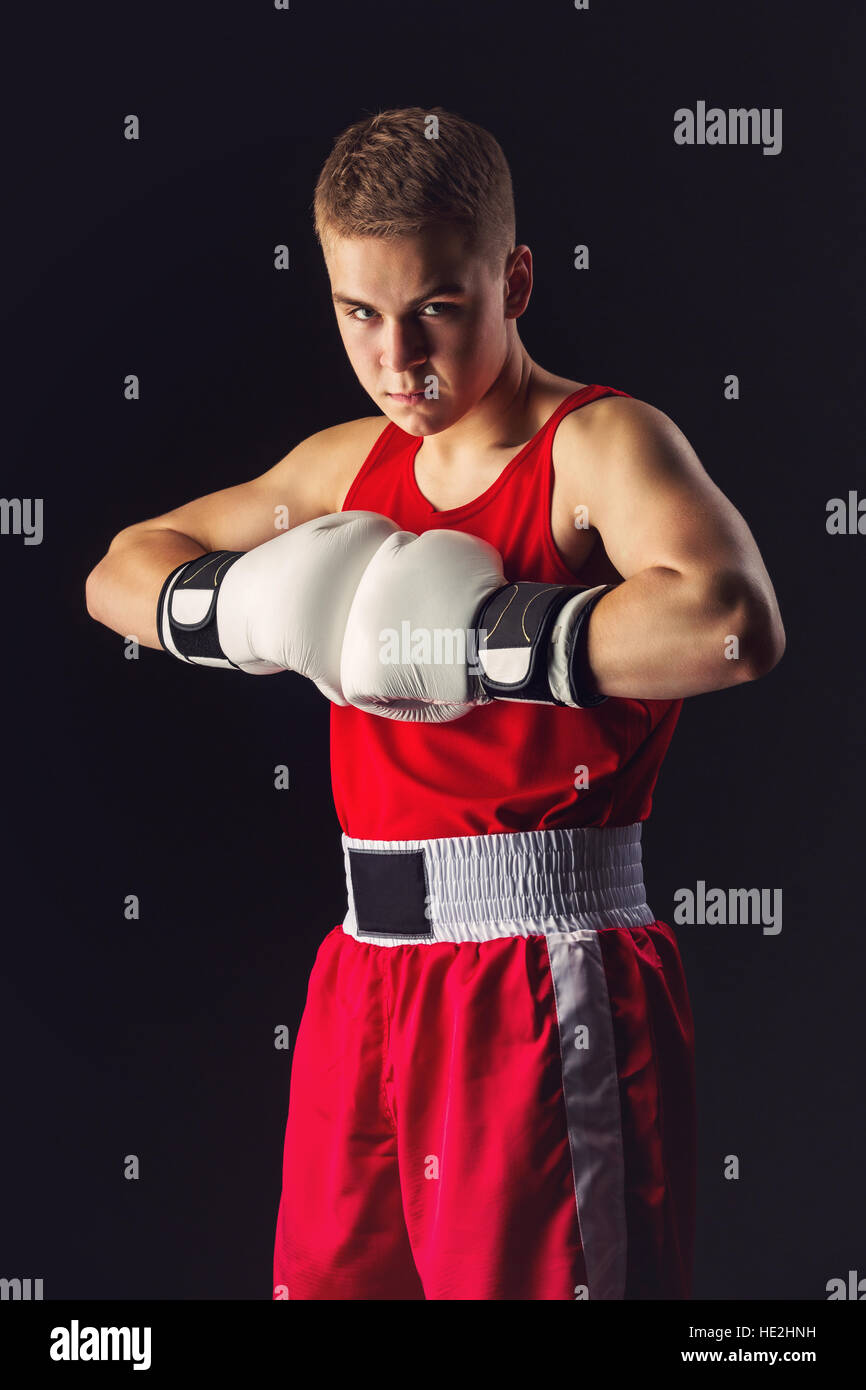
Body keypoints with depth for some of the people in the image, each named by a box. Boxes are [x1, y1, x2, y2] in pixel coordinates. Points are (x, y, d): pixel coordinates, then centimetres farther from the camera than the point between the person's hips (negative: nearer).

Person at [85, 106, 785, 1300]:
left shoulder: (598, 444, -9)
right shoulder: (352, 463, 12)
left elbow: (730, 625, -30)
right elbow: (125, 573, 19)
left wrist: (463, 637, -23)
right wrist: (274, 607, -2)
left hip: (545, 983, -7)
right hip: (368, 972, 7)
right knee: (320, 1274, 16)